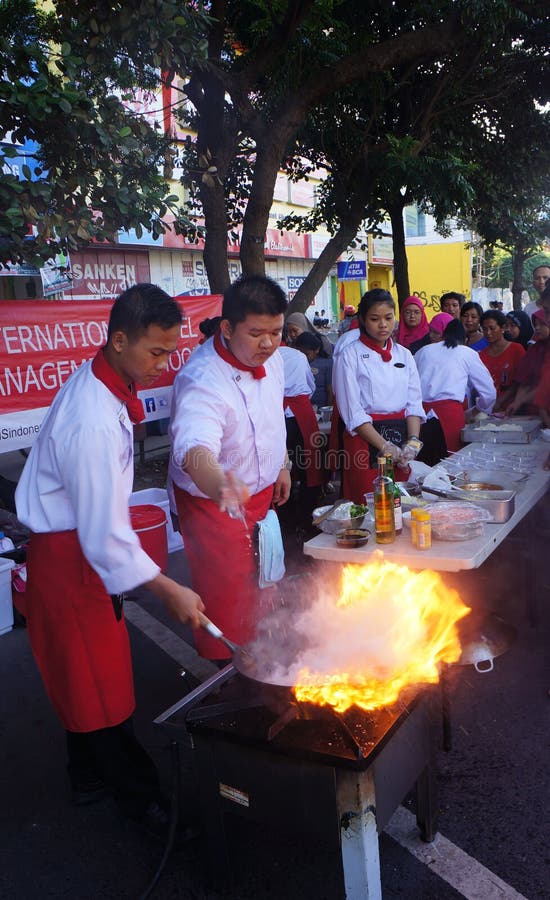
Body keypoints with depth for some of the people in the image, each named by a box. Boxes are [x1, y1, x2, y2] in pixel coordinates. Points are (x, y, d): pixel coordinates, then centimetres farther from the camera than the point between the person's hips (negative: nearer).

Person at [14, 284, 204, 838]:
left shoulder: (98, 382, 0)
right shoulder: (93, 423, -32)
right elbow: (105, 538, -28)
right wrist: (169, 592, -20)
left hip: (77, 545, 9)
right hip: (65, 558, -9)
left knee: (87, 675, 22)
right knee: (99, 685, 8)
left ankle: (90, 776, 42)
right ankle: (141, 797, 27)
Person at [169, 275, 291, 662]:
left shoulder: (271, 358, -8)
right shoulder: (201, 380, -34)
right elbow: (195, 448, -53)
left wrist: (282, 466, 16)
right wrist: (220, 487, -72)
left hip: (262, 492, 8)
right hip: (214, 503, -8)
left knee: (256, 586, 25)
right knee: (227, 601, 3)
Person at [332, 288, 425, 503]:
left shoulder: (404, 355, 11)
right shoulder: (349, 356, -4)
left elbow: (414, 403, 8)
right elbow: (353, 413, -10)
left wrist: (413, 441, -8)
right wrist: (385, 447, -15)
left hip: (401, 436, 5)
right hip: (365, 440, -5)